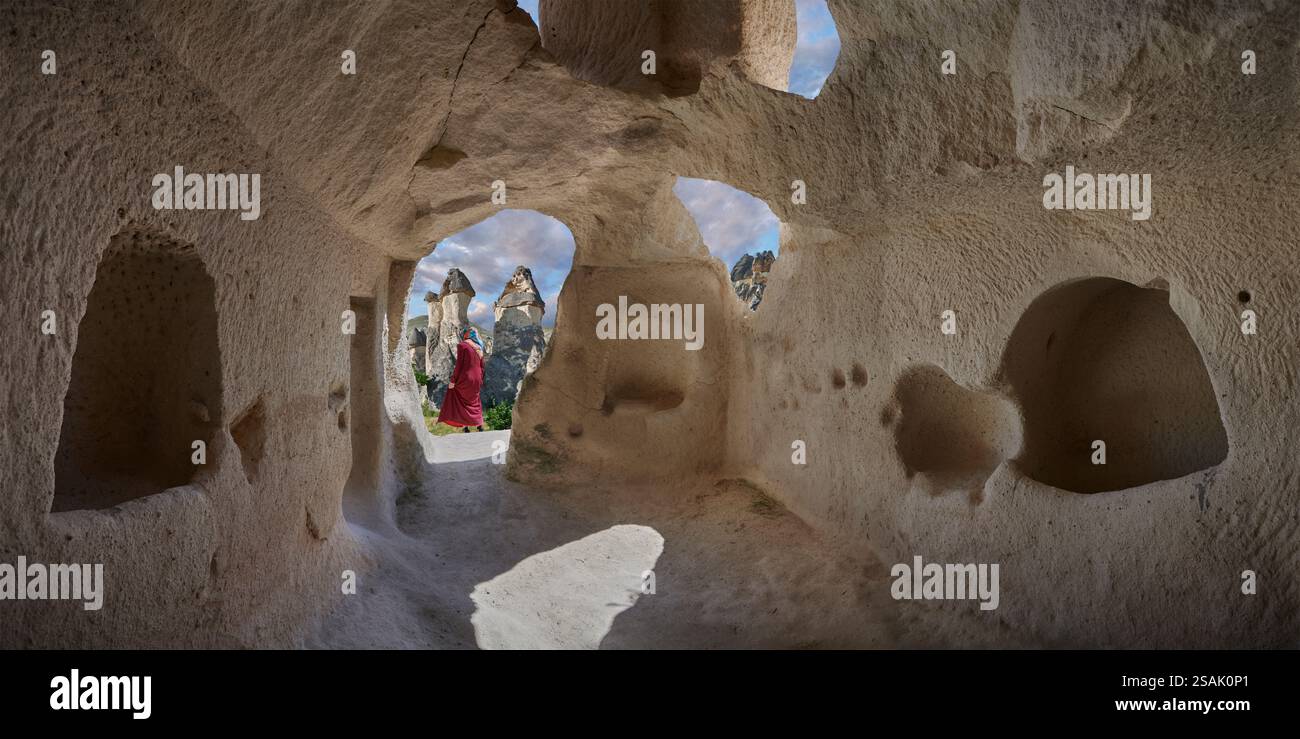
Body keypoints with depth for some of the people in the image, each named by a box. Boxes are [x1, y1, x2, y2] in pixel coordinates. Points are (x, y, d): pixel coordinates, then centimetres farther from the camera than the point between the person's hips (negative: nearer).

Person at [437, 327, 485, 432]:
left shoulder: (462, 345, -9)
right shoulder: (479, 348, 10)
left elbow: (459, 365, -14)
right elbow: (481, 367, 13)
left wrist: (453, 380, -11)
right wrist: (480, 381, 22)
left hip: (464, 379, -6)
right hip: (476, 380, 6)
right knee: (474, 402, 20)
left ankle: (465, 426, -3)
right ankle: (480, 424, 18)